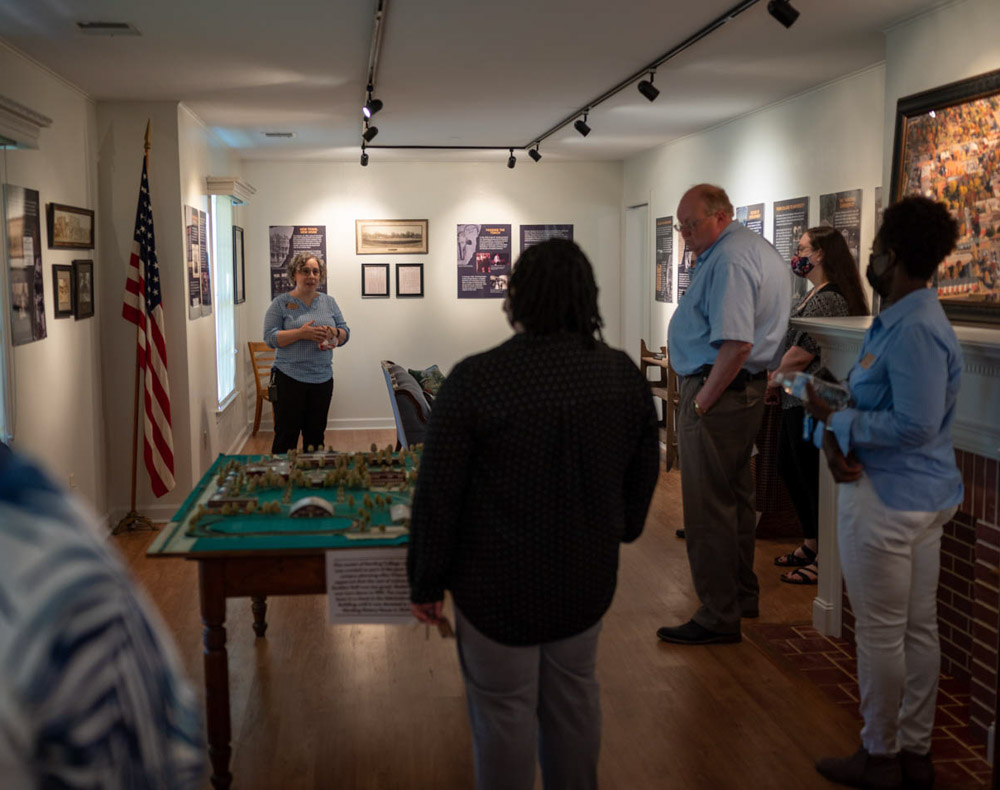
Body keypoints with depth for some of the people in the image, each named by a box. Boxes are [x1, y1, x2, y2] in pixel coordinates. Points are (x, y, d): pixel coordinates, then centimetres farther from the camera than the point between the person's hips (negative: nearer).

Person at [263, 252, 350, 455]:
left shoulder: (329, 302, 11)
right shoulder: (281, 303, -1)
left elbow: (345, 334, 11)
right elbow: (270, 337, -8)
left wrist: (334, 332, -12)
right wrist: (301, 333, -21)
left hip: (322, 379, 4)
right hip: (290, 379, -4)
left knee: (315, 435, 11)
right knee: (286, 434, -1)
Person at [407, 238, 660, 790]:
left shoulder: (474, 380, -19)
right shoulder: (625, 375, -4)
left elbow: (437, 496, -14)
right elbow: (644, 475, 9)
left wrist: (426, 582, -2)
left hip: (499, 585, -5)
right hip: (587, 577, 5)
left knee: (503, 709, 10)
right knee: (574, 695, 22)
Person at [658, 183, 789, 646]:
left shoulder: (729, 260, -19)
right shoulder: (761, 250, 16)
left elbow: (736, 344, -27)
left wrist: (702, 401, -21)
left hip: (719, 389, -11)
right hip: (750, 387, 11)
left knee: (708, 509, -5)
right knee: (735, 498, 20)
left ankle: (718, 618, 2)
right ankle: (742, 595, 32)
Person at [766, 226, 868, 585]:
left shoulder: (827, 300, -19)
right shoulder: (816, 295, 15)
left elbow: (801, 355, -21)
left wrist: (774, 382, -7)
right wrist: (777, 377, 7)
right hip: (799, 403, 11)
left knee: (813, 479, -2)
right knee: (789, 470, 18)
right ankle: (811, 545, 31)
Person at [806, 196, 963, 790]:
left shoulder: (914, 330, -21)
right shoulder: (899, 319, 12)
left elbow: (914, 425, -26)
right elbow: (873, 401, 12)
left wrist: (836, 422, -15)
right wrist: (835, 435, -7)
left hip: (886, 501, -10)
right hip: (920, 497, 10)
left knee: (881, 634, 4)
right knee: (919, 629, 16)